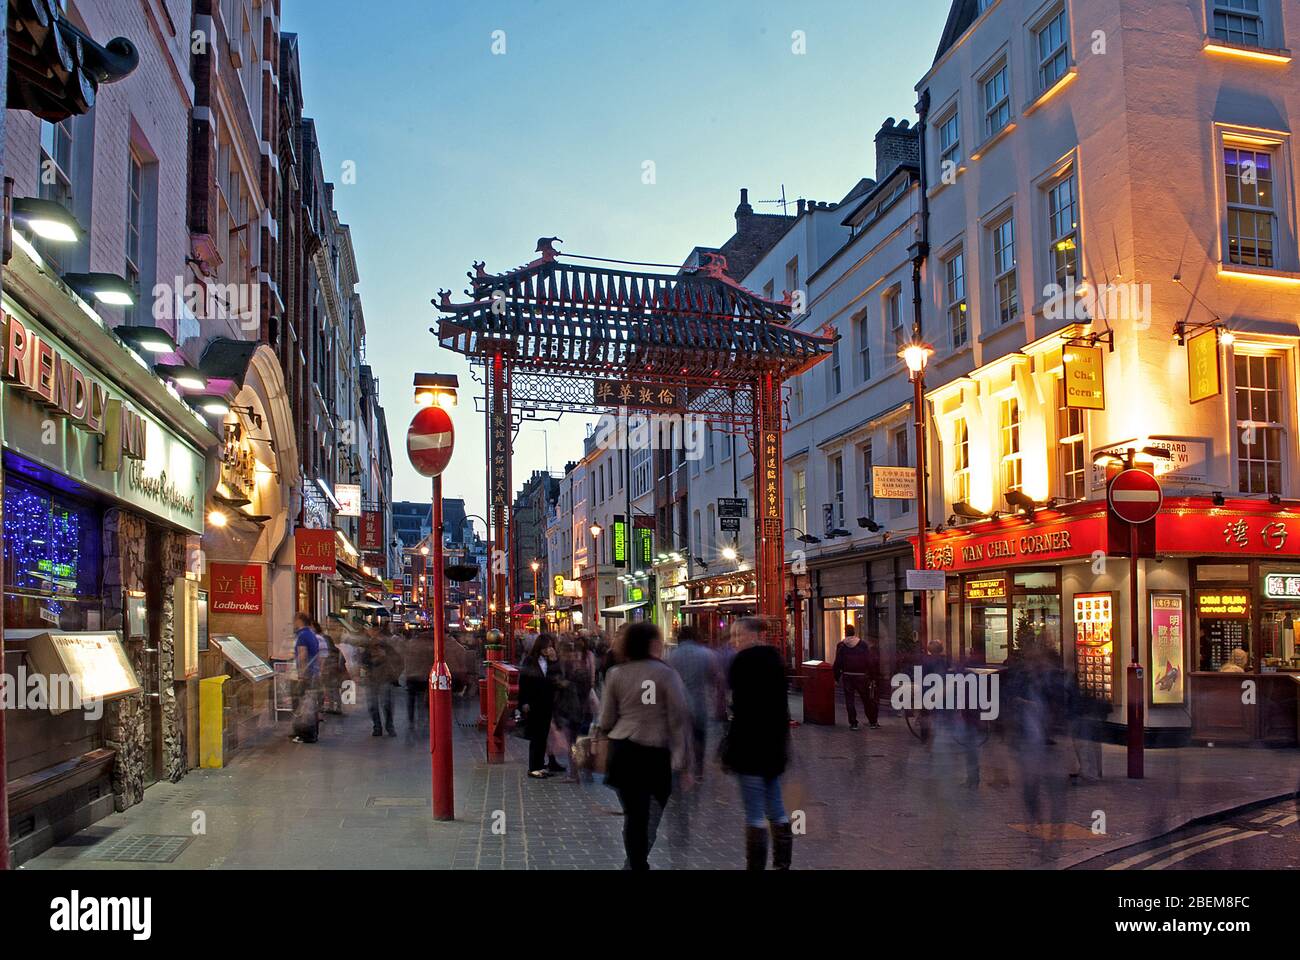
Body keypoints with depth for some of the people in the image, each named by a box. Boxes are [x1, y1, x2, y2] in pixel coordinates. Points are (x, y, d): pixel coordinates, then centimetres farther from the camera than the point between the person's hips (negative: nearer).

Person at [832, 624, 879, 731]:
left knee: (849, 700, 6)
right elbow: (870, 662, -2)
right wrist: (872, 677, 3)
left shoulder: (841, 646, -1)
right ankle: (873, 722, 13)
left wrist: (837, 677, 6)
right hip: (861, 676, 0)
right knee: (867, 699, 10)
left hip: (847, 675, 0)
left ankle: (853, 723, 3)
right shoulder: (863, 644, 0)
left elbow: (837, 663, -2)